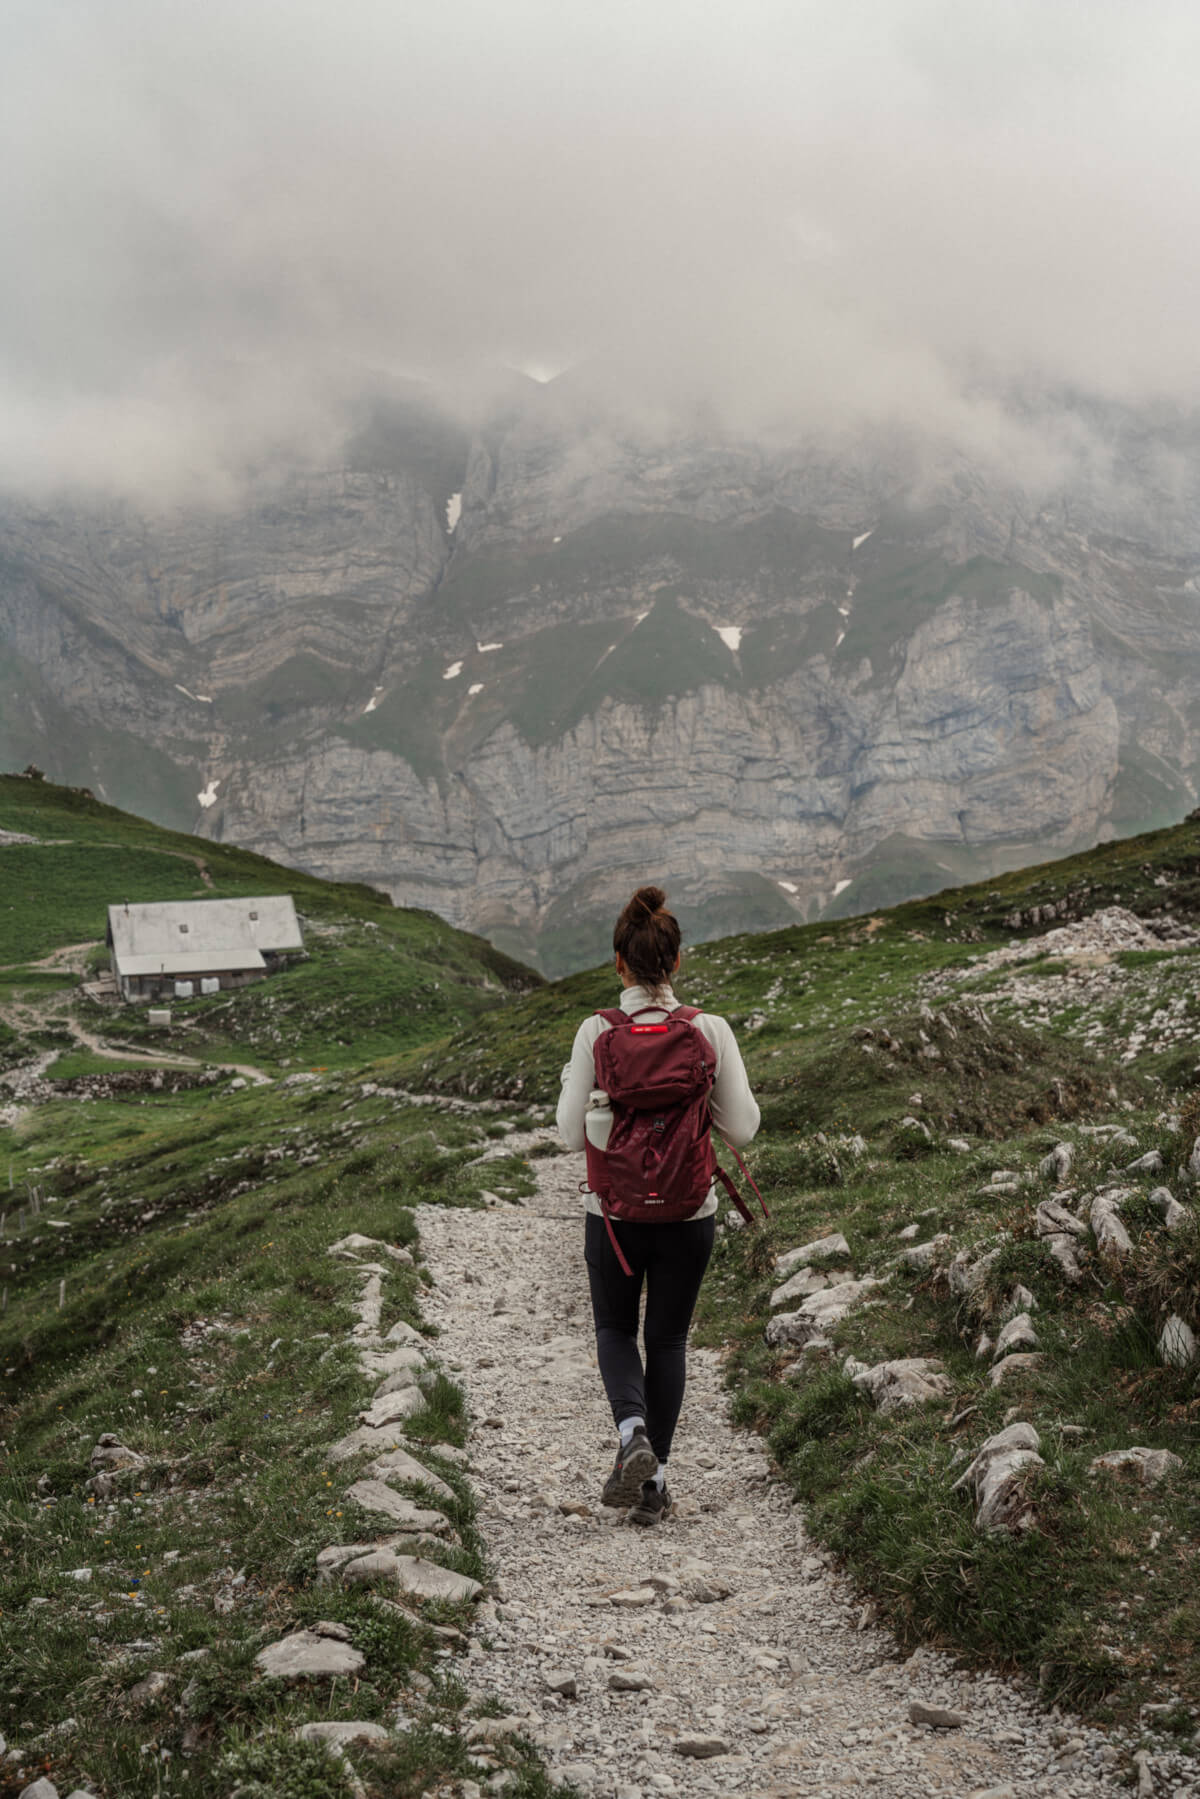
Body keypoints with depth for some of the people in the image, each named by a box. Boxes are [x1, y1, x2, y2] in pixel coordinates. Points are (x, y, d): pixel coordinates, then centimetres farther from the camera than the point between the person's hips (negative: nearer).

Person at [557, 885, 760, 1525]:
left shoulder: (596, 1033, -13)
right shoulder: (710, 1030, -10)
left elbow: (573, 1133, -11)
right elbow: (741, 1128, -9)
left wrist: (571, 1085, 7)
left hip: (615, 1210, -1)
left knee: (615, 1330, 21)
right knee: (668, 1338, 20)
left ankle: (633, 1434, -6)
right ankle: (654, 1481, 20)